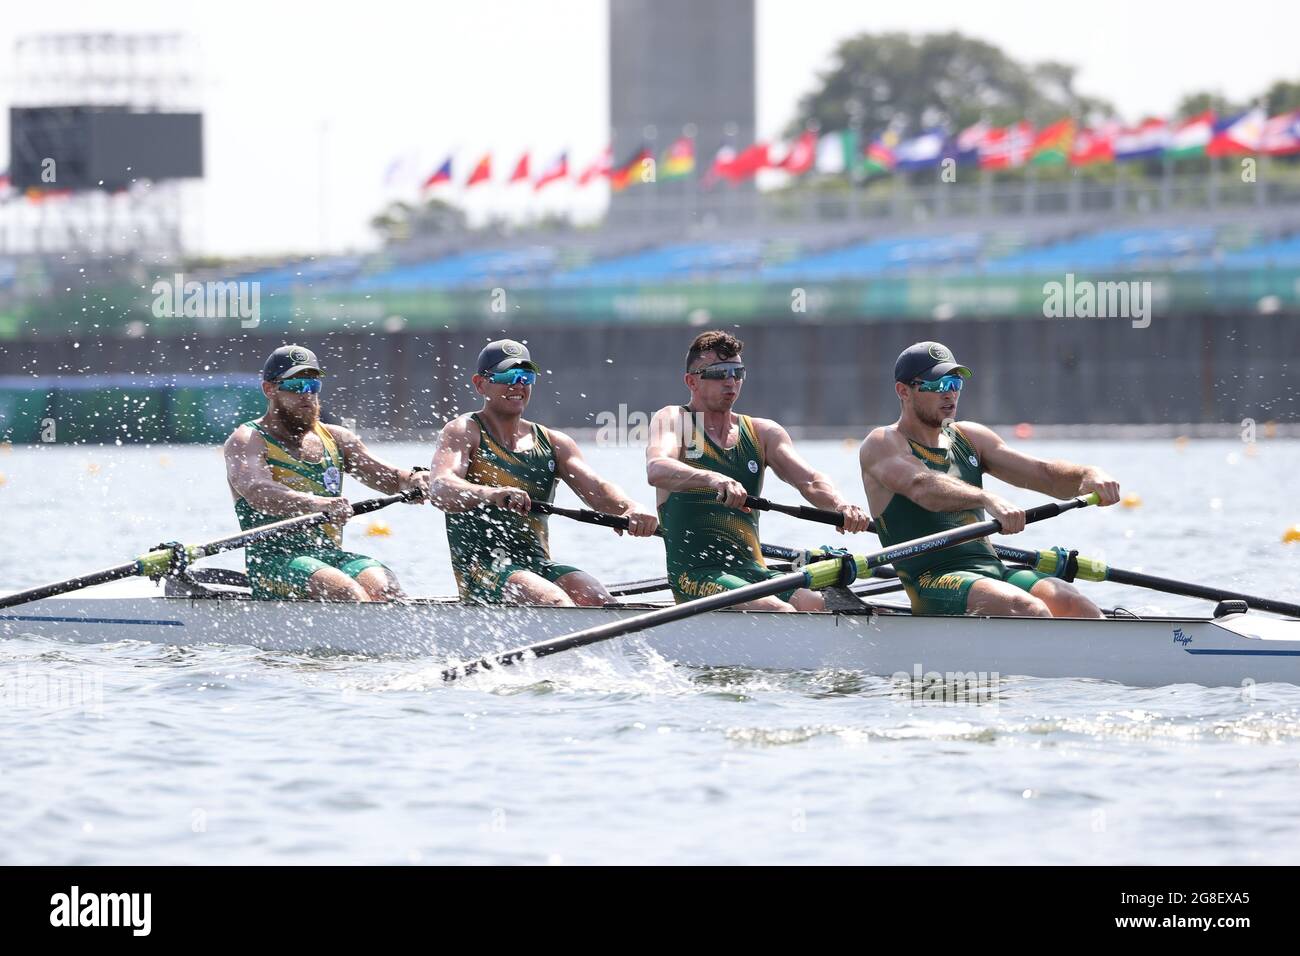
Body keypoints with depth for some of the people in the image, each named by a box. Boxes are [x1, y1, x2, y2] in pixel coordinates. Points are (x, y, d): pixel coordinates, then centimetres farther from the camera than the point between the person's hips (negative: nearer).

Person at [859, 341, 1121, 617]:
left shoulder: (970, 437, 21)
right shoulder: (882, 444, 2)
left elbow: (1044, 474, 13)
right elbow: (921, 486, -20)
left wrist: (1089, 475, -10)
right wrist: (988, 500, -37)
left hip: (994, 571, 6)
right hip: (933, 584, -6)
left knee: (1069, 602, -23)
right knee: (1029, 611, -32)